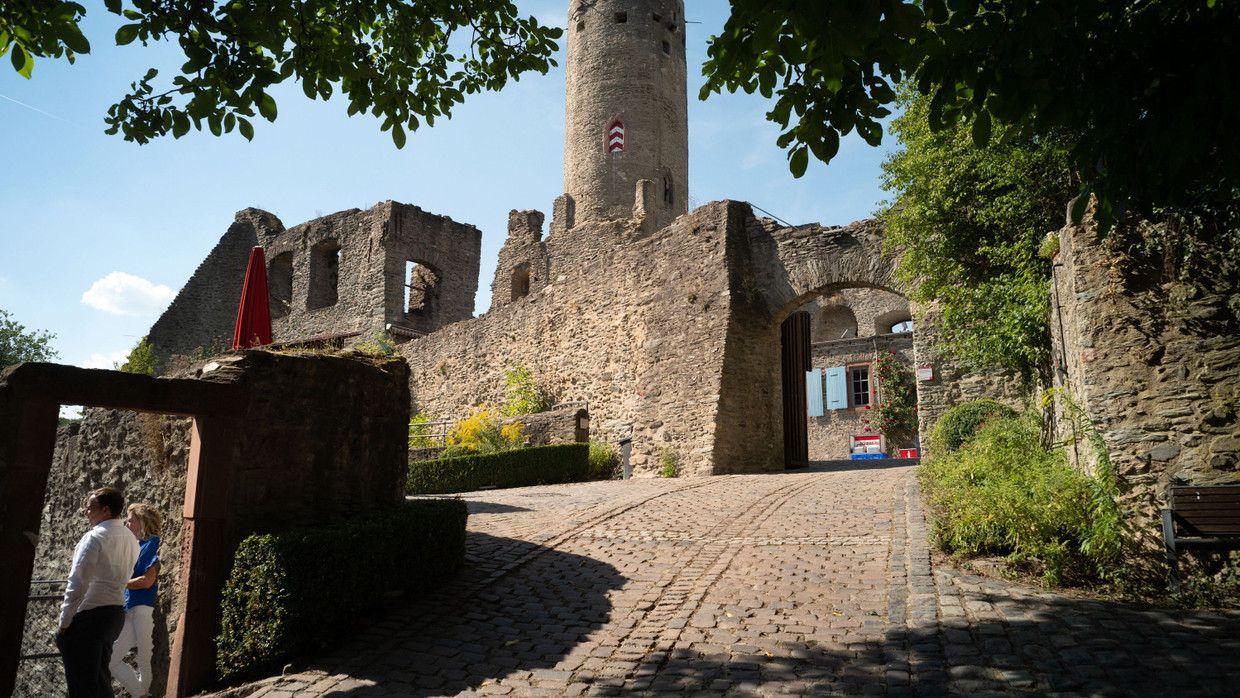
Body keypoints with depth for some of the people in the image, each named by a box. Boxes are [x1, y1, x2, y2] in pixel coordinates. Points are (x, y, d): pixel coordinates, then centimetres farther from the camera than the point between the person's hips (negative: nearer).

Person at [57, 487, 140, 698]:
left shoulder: (94, 537, -14)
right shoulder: (131, 540, 10)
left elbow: (77, 585, -16)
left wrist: (64, 622, -10)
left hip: (89, 615, -8)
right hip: (117, 615, 8)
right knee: (100, 678, 17)